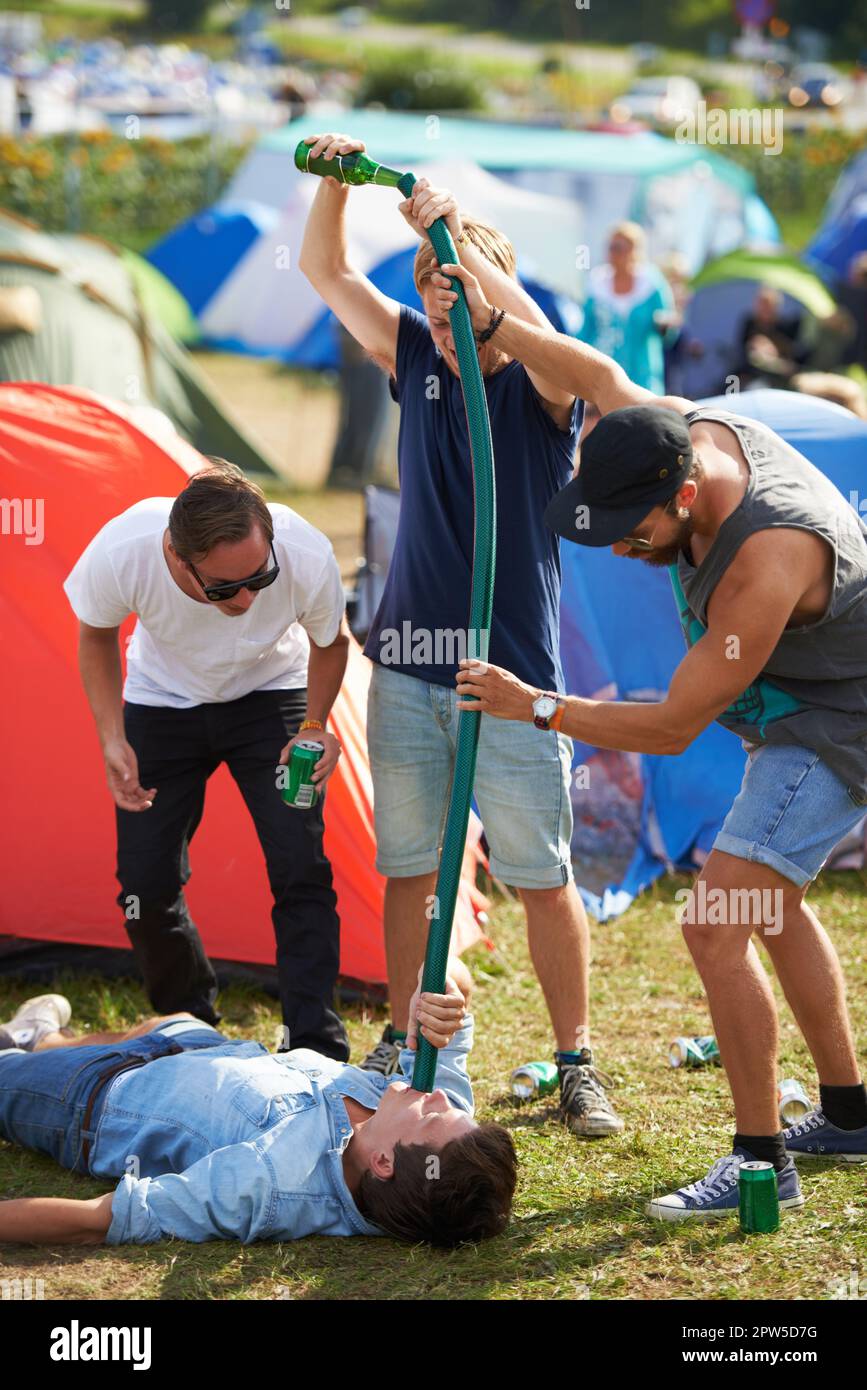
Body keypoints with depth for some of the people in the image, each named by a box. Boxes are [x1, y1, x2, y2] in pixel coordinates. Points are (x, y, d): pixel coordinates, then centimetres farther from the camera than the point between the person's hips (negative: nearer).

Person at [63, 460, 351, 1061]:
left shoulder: (307, 557, -36)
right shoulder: (120, 554, -36)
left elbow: (330, 644, -9)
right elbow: (96, 635, -10)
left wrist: (314, 726, -23)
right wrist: (112, 738, -18)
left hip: (269, 696, -1)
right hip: (163, 703, 1)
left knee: (300, 869, -13)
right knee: (147, 882, -2)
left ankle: (318, 1050, -5)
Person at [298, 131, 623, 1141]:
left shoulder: (542, 388, -7)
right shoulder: (416, 361, 6)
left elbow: (541, 340, -31)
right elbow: (324, 270, 8)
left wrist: (458, 237, -31)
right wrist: (335, 180, -9)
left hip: (511, 675, -4)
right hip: (406, 668, 4)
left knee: (543, 878, 0)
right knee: (409, 869, 10)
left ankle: (575, 1065, 9)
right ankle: (401, 1043, 22)